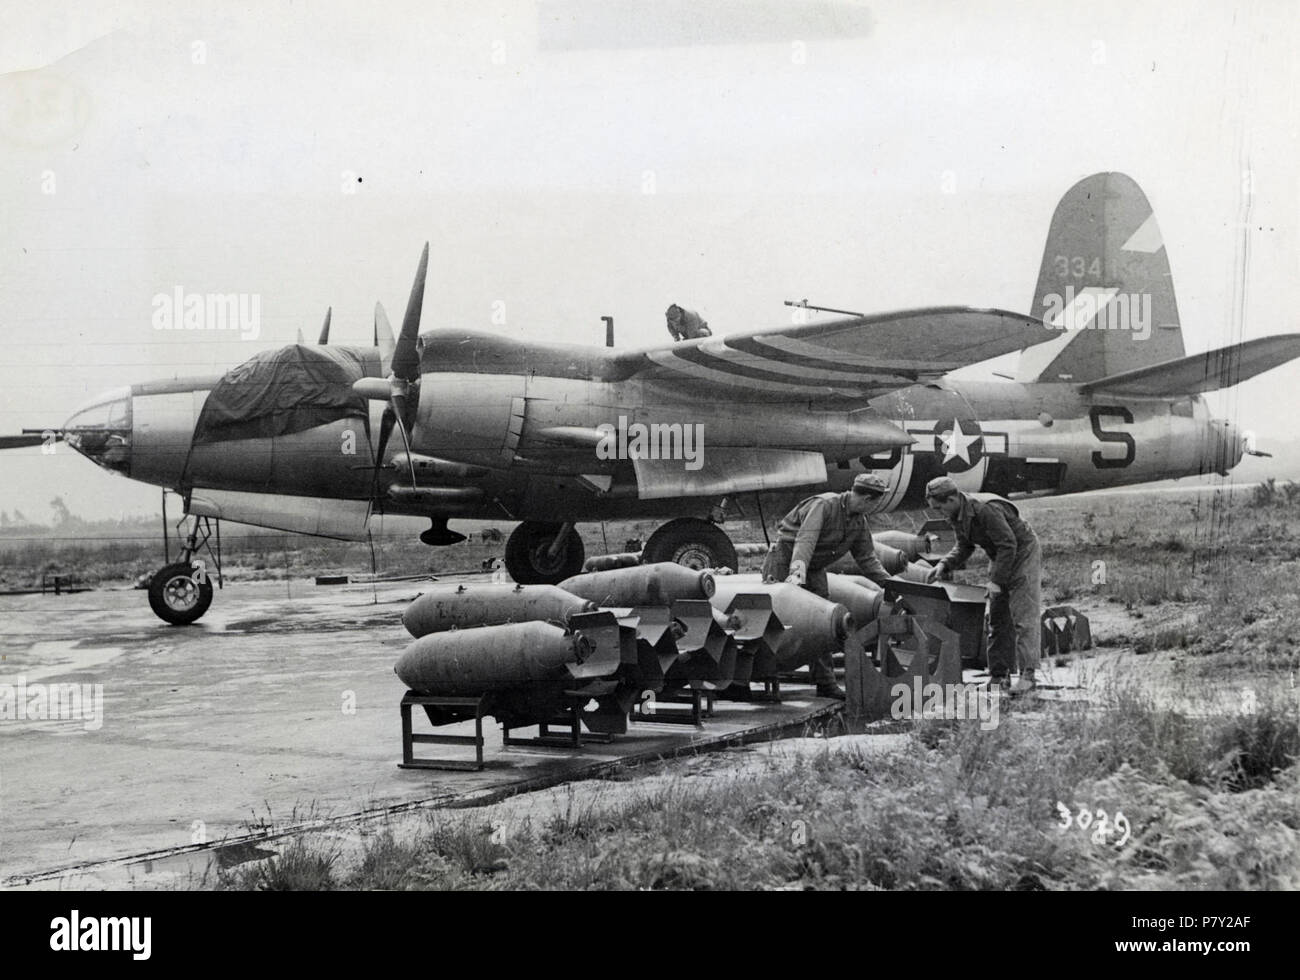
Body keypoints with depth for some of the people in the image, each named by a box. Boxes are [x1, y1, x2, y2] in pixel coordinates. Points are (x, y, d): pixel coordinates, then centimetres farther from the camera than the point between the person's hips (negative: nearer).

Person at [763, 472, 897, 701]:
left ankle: (825, 683, 5)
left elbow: (867, 557, 10)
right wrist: (797, 570, -49)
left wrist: (886, 582, -1)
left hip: (814, 570, 8)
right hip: (785, 560, -8)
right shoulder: (824, 505, -23)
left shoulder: (859, 522, 3)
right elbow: (805, 539, -36)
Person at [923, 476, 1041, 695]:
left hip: (1023, 555, -9)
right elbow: (963, 547, 10)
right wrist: (944, 565, -6)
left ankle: (1027, 675, -13)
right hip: (1000, 558, 9)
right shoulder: (958, 515, -2)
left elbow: (1008, 545, -28)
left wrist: (997, 580, -27)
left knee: (1023, 618, -12)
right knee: (997, 619, 8)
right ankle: (999, 675, 12)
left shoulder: (986, 510, -31)